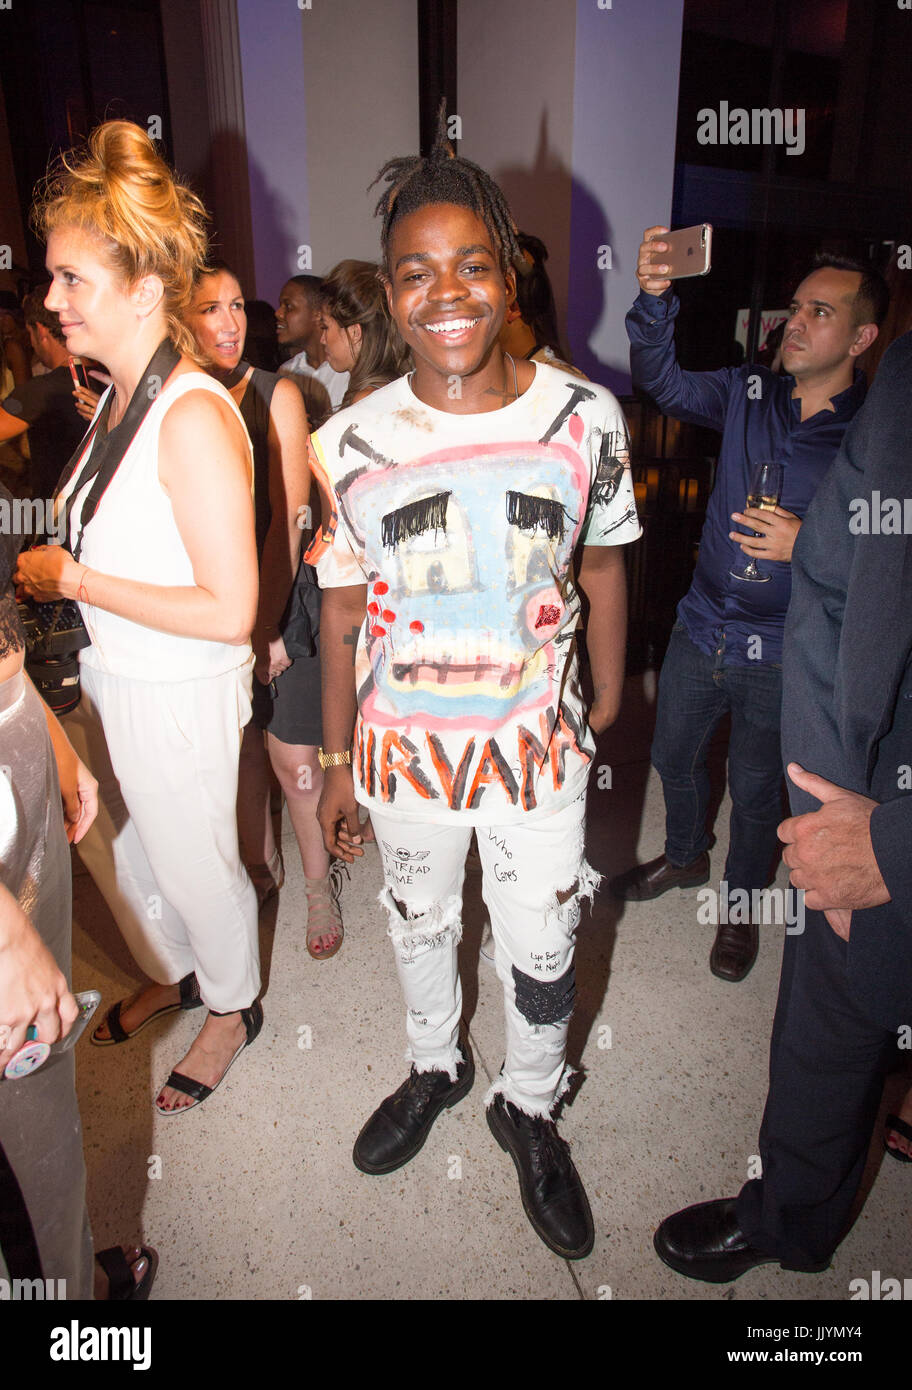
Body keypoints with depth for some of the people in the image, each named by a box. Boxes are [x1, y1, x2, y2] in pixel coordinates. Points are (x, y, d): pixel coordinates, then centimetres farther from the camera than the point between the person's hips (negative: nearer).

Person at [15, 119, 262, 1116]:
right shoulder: (117, 397, 4)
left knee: (196, 865, 14)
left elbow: (228, 612, -27)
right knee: (117, 852, 26)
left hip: (178, 696, -8)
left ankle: (232, 1009, 43)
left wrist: (73, 579, -21)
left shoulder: (194, 416, -24)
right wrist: (50, 571, 0)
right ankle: (173, 974, 53)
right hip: (108, 680, 9)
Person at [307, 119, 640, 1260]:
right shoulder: (349, 446, -11)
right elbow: (343, 611, -3)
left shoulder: (585, 419, -10)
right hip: (404, 744, 1)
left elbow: (603, 565, 3)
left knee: (541, 950, 15)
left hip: (538, 740, 0)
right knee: (418, 925, 23)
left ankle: (528, 1107, 46)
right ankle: (434, 1065, 54)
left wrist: (607, 696, 11)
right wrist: (336, 761, 2)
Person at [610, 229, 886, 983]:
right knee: (674, 756, 21)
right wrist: (655, 298, -28)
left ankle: (744, 902, 42)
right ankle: (684, 857, 51)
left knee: (756, 790, 14)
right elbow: (665, 381, -11)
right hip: (701, 628, 4)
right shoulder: (748, 392, -1)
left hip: (781, 656, -4)